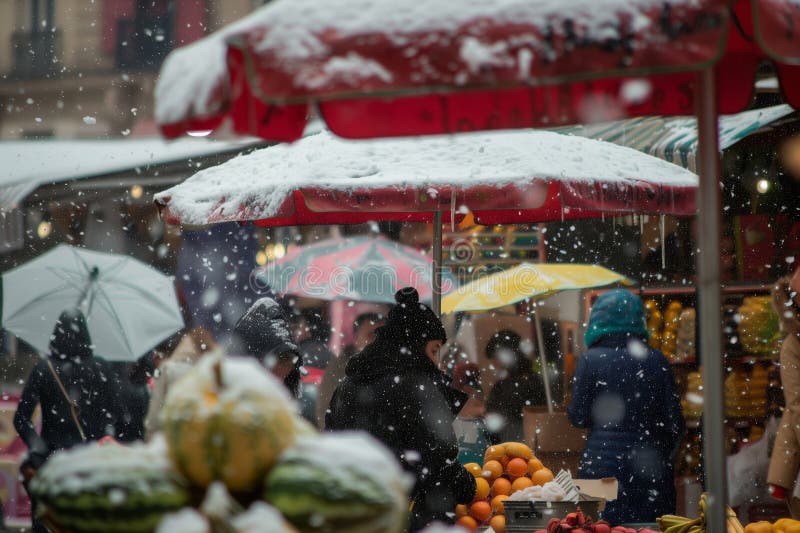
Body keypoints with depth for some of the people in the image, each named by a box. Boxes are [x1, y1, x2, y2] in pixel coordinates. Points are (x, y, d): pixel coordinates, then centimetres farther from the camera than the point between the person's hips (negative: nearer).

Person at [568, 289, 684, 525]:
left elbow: (579, 417, -3)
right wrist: (665, 456, 18)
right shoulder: (656, 361, 2)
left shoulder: (591, 360, -4)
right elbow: (674, 421, 2)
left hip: (603, 462, -2)